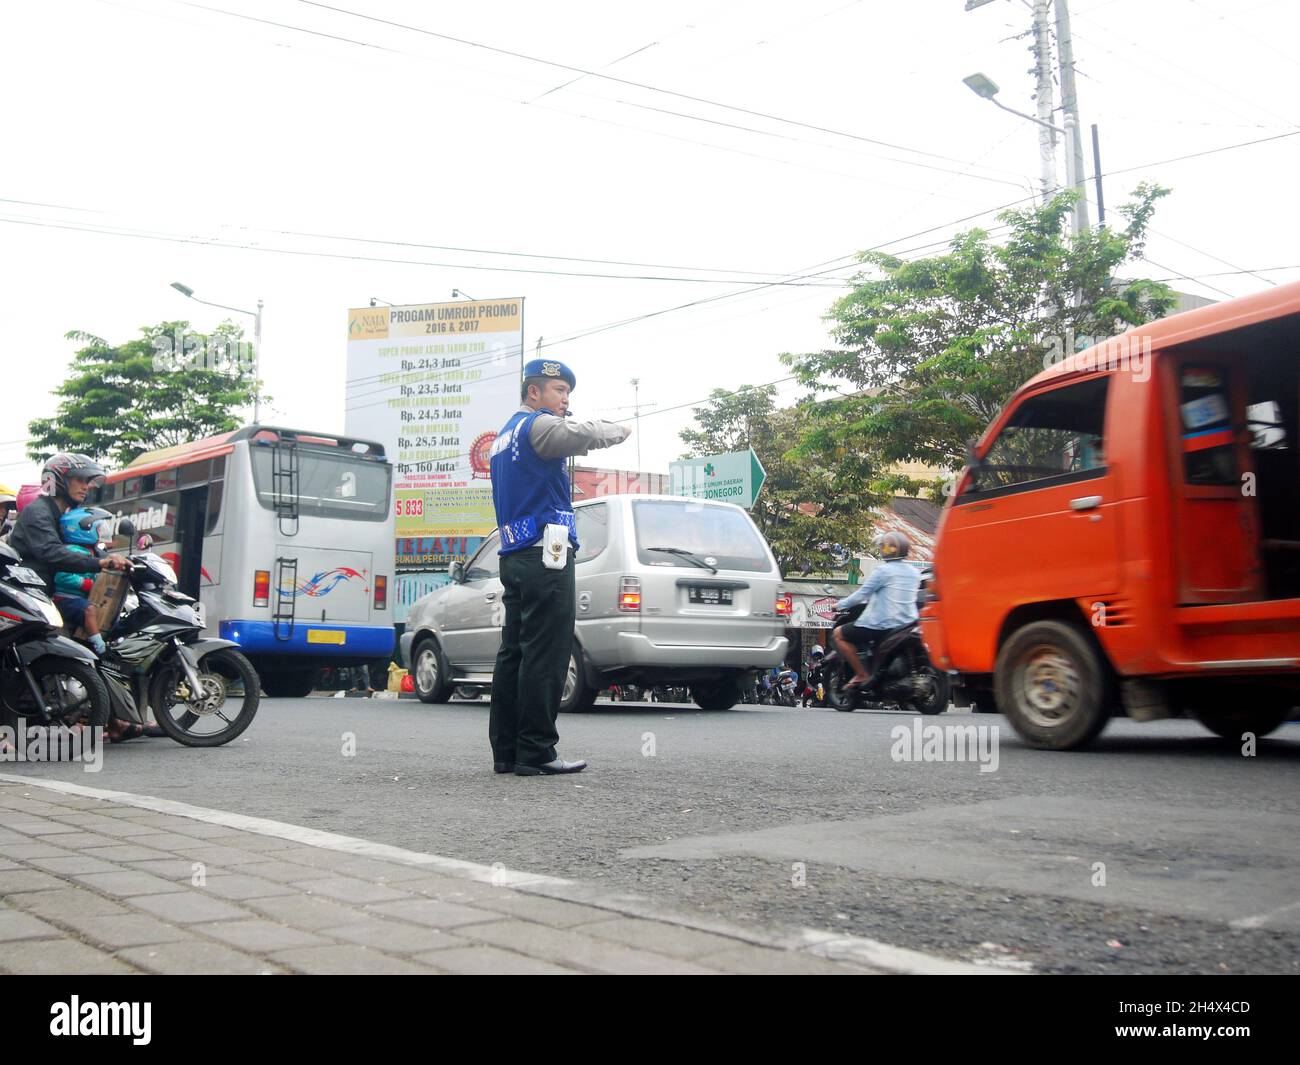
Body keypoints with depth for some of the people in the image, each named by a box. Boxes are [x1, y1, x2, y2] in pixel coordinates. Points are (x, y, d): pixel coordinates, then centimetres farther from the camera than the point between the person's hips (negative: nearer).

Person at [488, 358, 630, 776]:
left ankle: (506, 752, 10)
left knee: (514, 654, 8)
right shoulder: (537, 426, -8)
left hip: (514, 556, 10)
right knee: (545, 656, -8)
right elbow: (582, 434, -25)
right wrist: (619, 429, -5)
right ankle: (536, 752, -8)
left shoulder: (506, 435, 24)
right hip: (545, 557, -10)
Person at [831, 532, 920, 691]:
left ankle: (861, 674, -1)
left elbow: (862, 594, -10)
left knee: (839, 634, 5)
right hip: (907, 623, 8)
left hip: (882, 624, -8)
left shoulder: (883, 570, -12)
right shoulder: (915, 572, 10)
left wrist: (839, 605, 4)